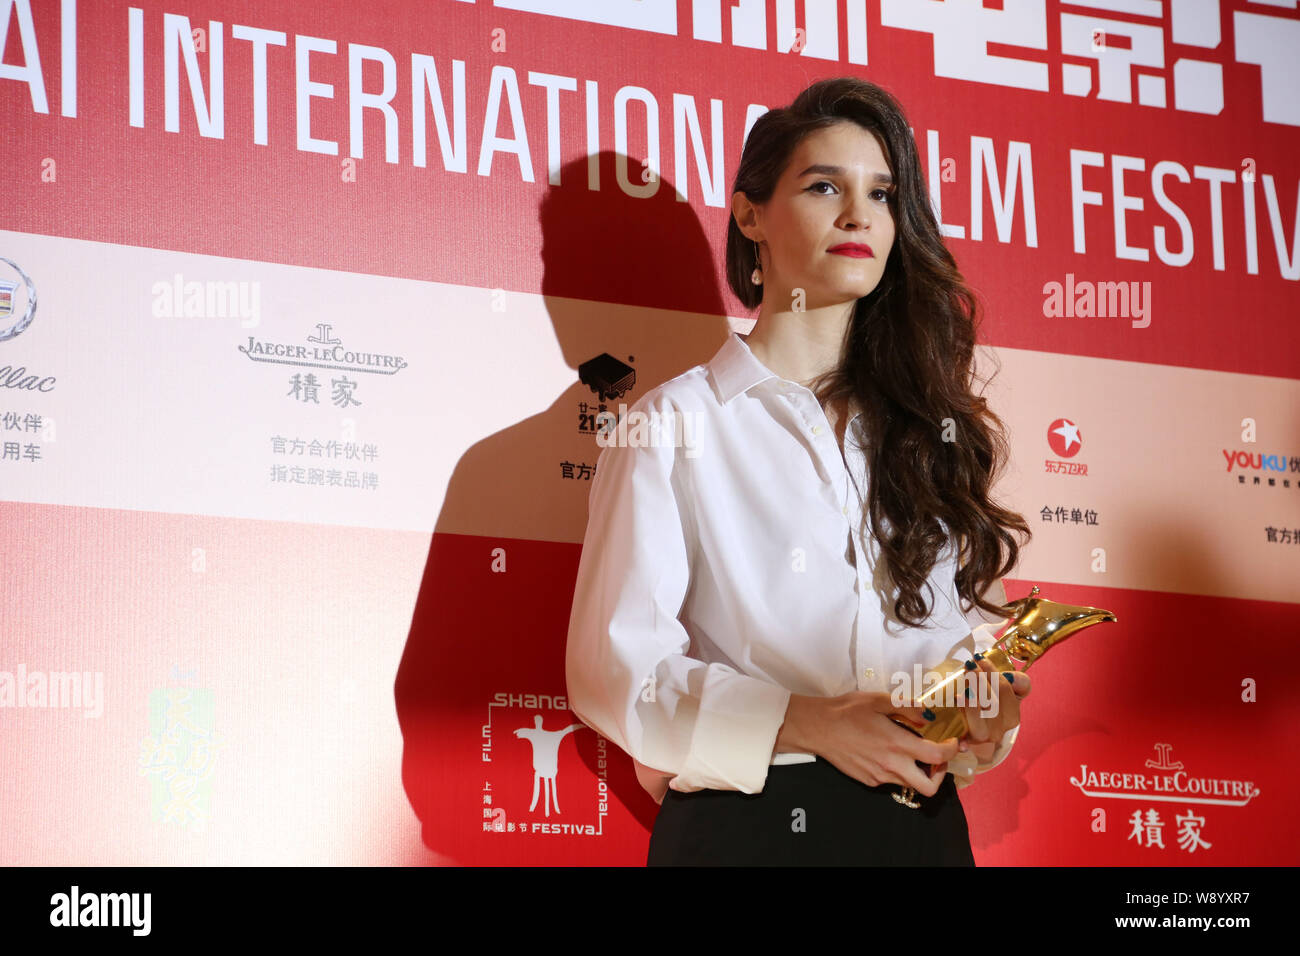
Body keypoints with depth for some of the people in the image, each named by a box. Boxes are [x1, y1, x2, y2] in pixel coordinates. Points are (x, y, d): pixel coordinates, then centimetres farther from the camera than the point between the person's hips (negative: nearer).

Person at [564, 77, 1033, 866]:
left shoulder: (943, 431, 14)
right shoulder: (675, 427, 1)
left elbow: (976, 635, 15)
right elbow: (615, 665, -6)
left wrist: (986, 719, -9)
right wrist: (804, 724, -19)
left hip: (919, 822, 4)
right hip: (741, 823, -4)